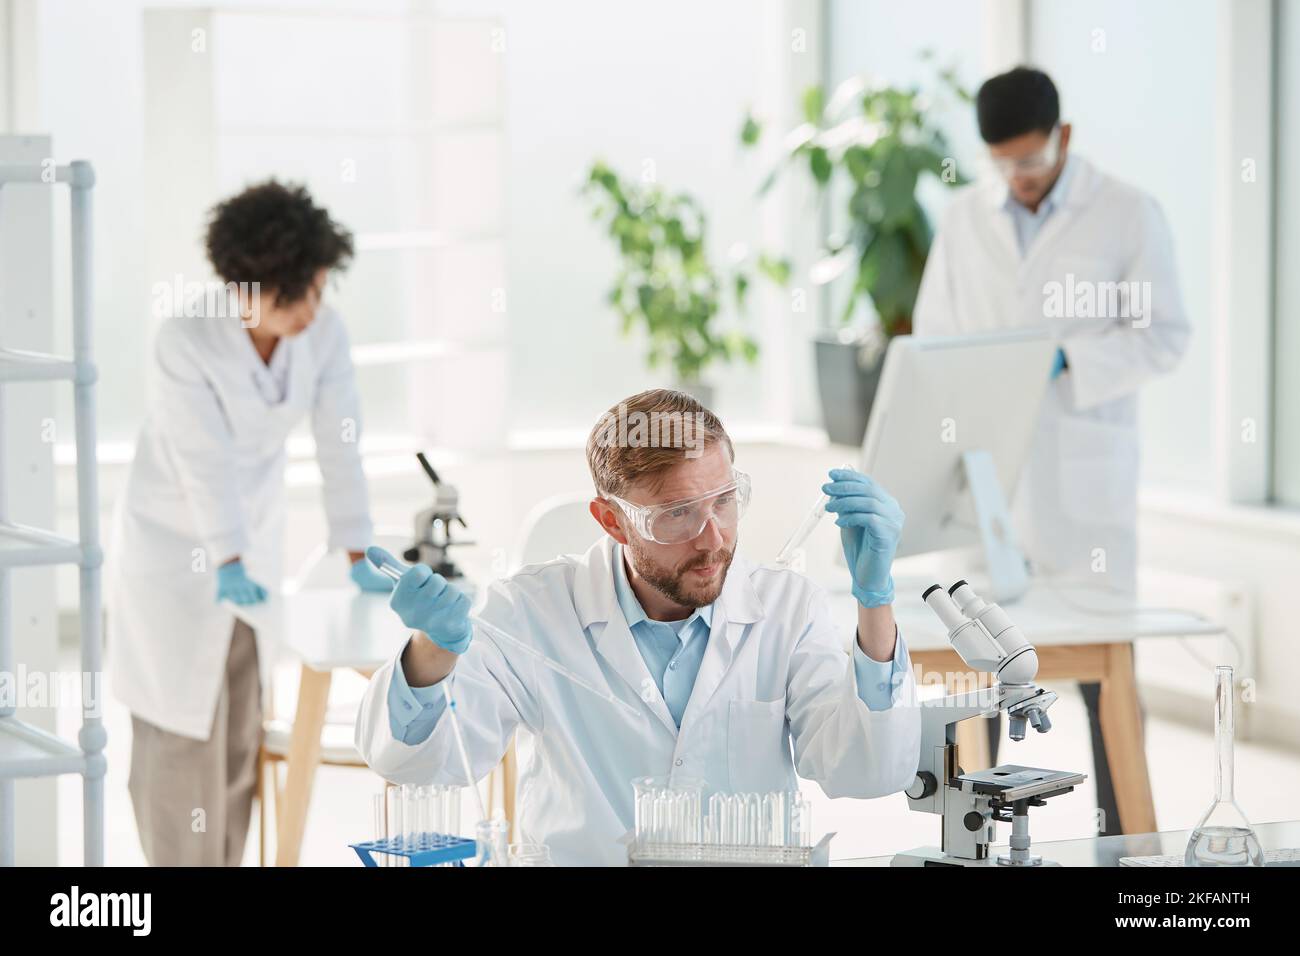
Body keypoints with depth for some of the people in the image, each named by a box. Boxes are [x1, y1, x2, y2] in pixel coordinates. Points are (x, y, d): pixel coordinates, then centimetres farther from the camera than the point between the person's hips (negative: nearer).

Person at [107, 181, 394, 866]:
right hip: (175, 544, -5)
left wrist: (358, 556, -14)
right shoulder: (187, 341, -25)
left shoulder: (324, 333, -12)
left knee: (241, 732, 9)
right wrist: (228, 566, -32)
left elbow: (339, 444, -11)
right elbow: (205, 462, -28)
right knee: (181, 733, -1)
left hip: (255, 537, 5)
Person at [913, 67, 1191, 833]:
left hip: (1084, 474, -3)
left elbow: (1166, 337, -5)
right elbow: (933, 340, 10)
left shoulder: (1130, 215, -2)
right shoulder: (966, 218, 8)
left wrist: (1068, 360, -20)